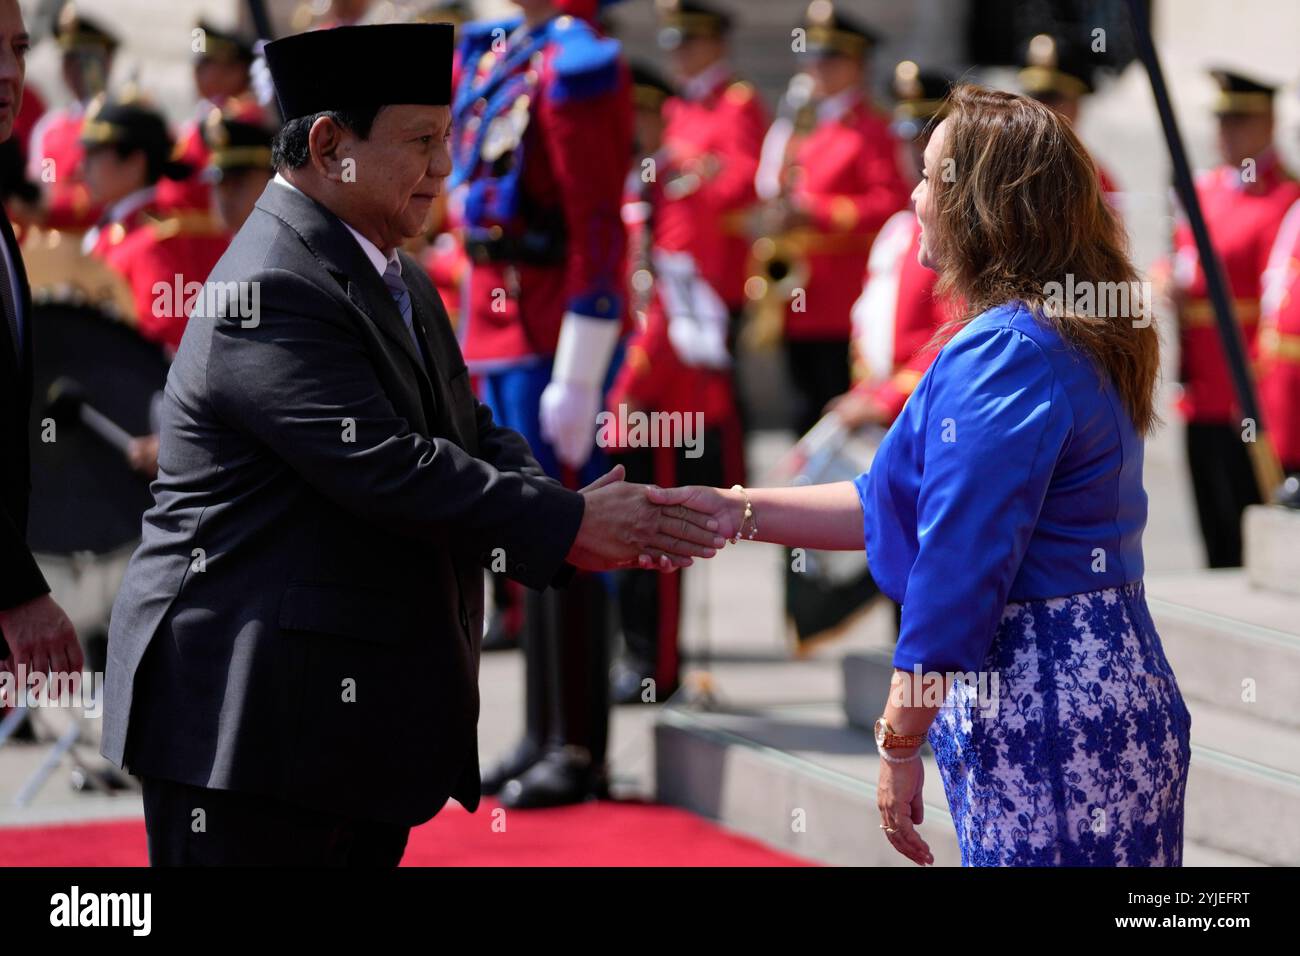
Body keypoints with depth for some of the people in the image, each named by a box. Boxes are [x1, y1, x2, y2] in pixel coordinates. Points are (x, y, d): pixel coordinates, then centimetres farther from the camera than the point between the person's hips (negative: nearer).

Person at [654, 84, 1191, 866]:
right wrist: (737, 511, 19)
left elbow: (958, 575, -20)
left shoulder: (1002, 355, -18)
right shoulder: (1070, 343, 15)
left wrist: (899, 744, -13)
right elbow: (901, 502, 20)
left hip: (1051, 725, -10)